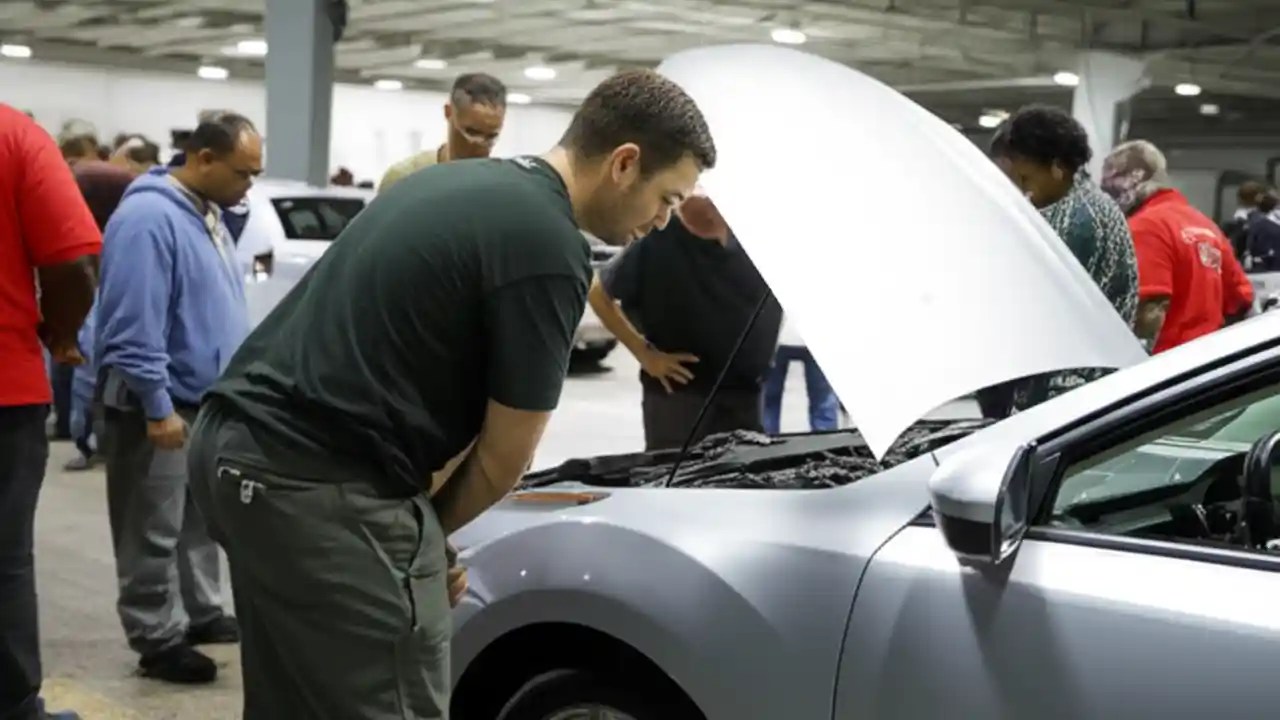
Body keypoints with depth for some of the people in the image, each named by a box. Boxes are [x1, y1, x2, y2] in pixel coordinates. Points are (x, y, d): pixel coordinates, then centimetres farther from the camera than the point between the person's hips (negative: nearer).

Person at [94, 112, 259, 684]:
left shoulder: (207, 215, 11)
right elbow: (135, 326, -25)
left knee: (198, 521, 19)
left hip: (206, 400, 10)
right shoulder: (148, 219, -22)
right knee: (155, 532, 0)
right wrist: (158, 406, -24)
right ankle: (158, 640, 8)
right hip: (161, 406, -10)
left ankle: (201, 613, 31)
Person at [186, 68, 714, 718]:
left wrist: (423, 526, 14)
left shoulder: (453, 184, 17)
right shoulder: (547, 247, -11)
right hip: (320, 486, -10)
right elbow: (503, 456, -5)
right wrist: (431, 530, 14)